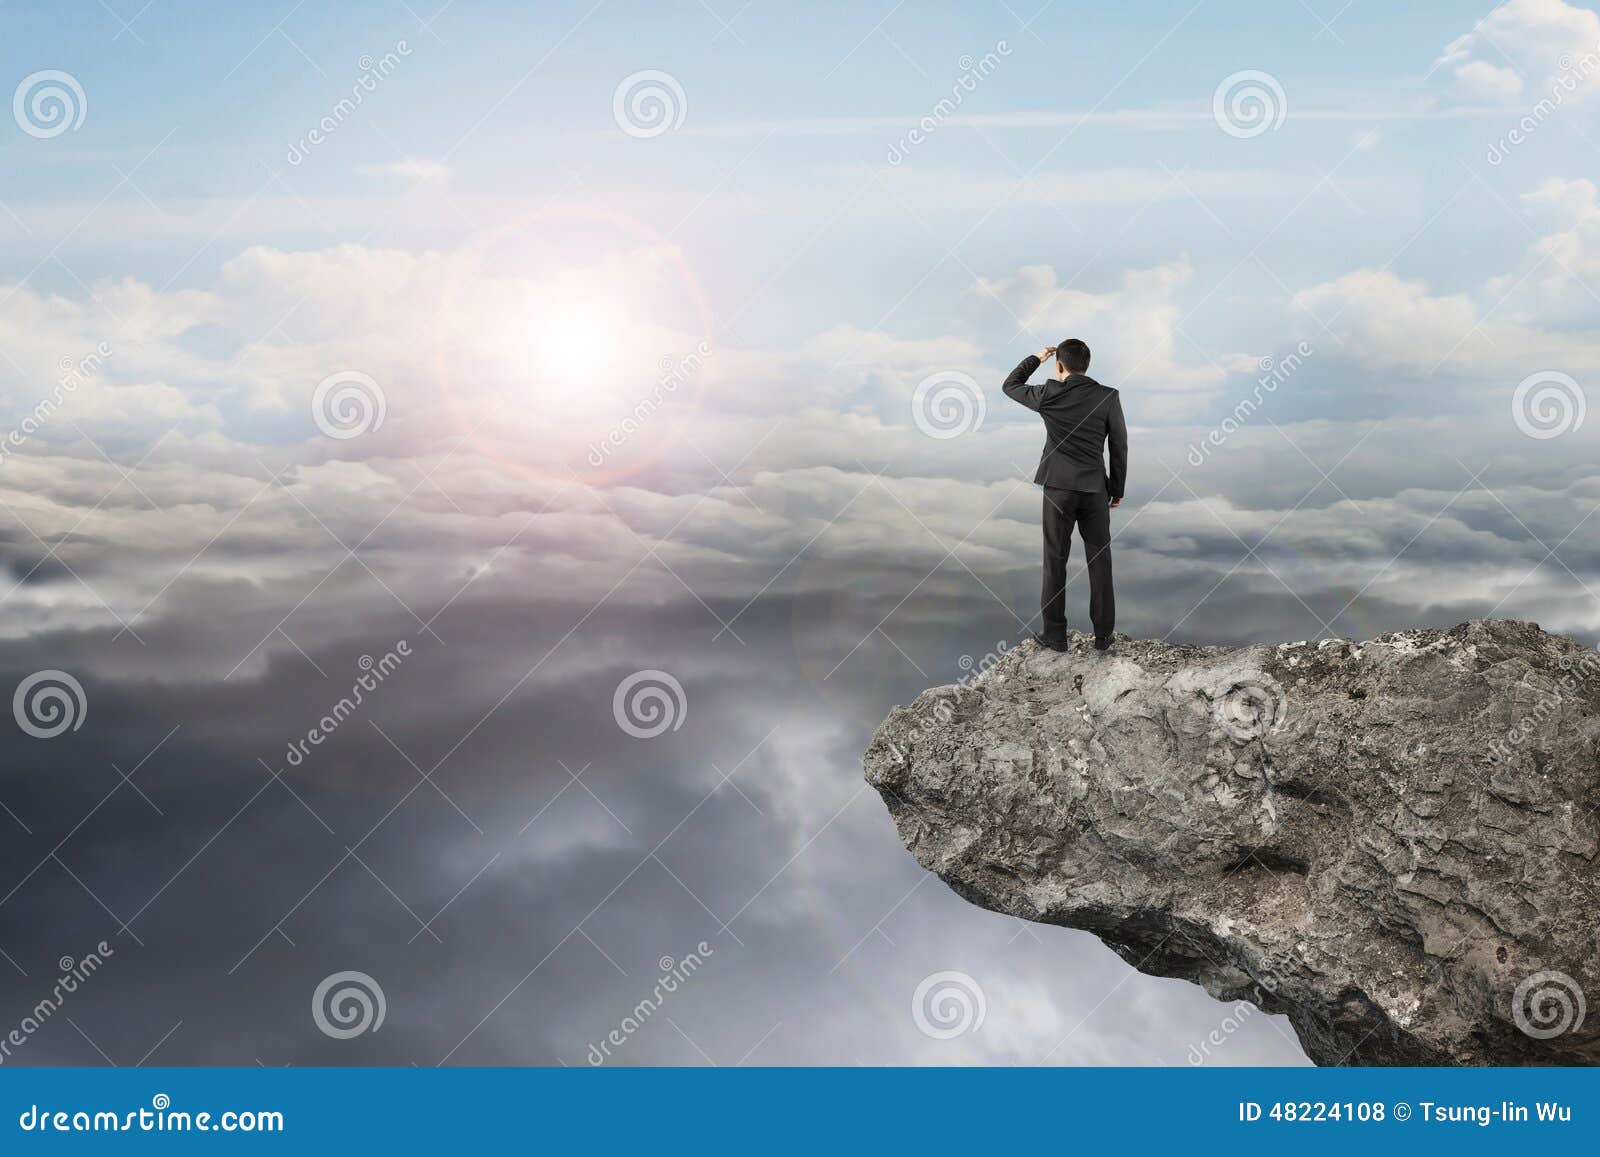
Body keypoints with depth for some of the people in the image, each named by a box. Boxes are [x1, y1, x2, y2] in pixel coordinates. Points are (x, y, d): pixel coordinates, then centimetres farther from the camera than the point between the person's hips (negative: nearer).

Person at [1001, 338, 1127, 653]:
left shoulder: (1049, 394, -6)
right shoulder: (1109, 397, -5)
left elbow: (1010, 386, 12)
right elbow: (1119, 447, -2)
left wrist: (1036, 358, 23)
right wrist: (1118, 489, 9)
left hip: (1058, 488, -1)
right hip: (1095, 489, 1)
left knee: (1055, 561, 6)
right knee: (1099, 561, 9)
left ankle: (1054, 634, 8)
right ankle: (1103, 634, 11)